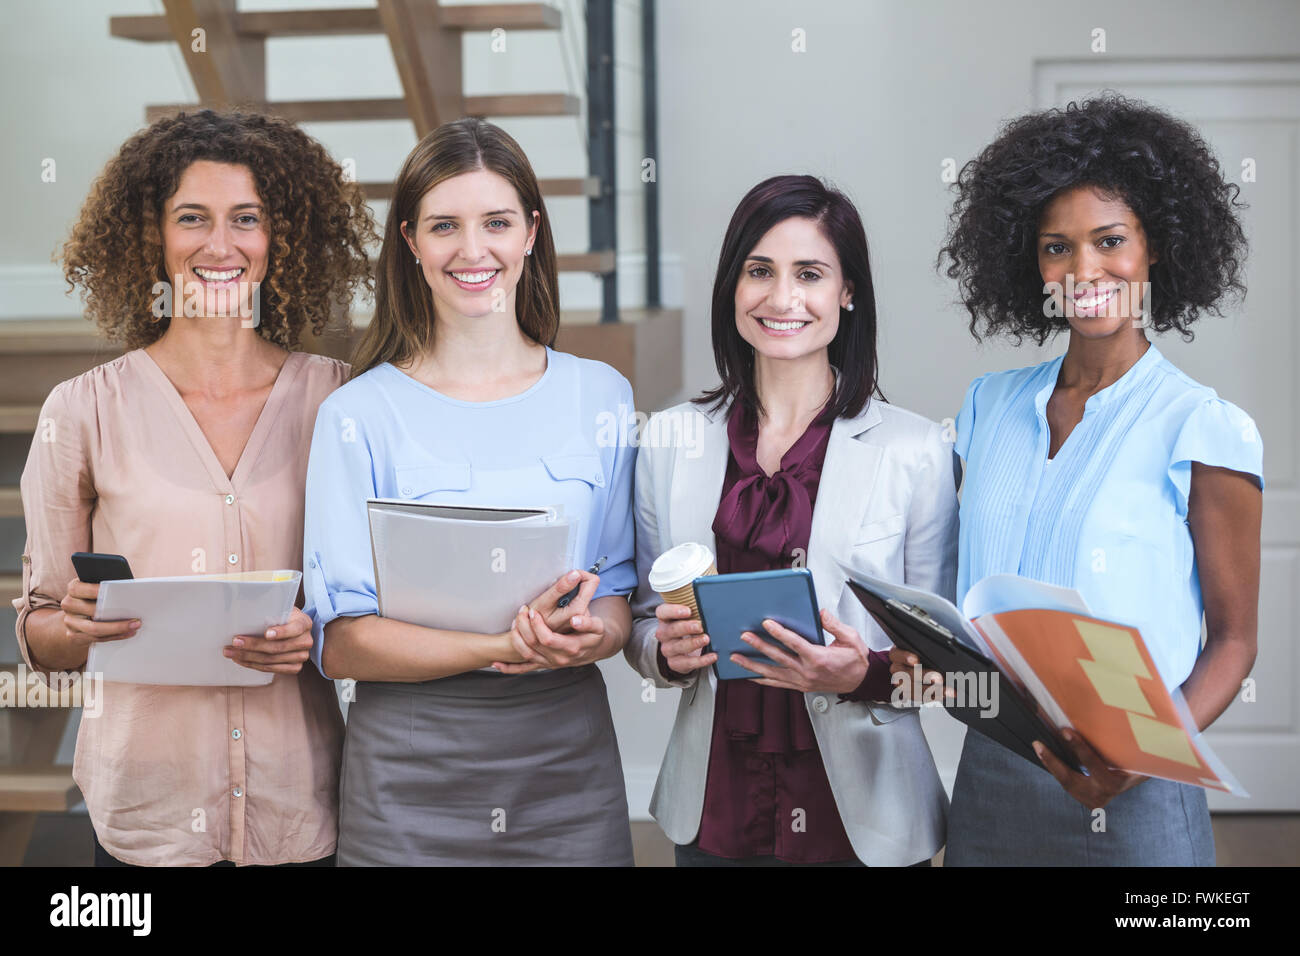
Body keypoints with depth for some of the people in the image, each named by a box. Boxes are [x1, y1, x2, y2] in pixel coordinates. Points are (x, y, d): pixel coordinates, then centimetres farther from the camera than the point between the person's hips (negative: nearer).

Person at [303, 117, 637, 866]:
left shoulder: (601, 396, 5)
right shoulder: (359, 416, -4)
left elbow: (623, 594, 7)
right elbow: (341, 642, -9)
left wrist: (593, 635, -16)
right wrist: (505, 646, -22)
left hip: (570, 755, 2)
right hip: (411, 774, -2)